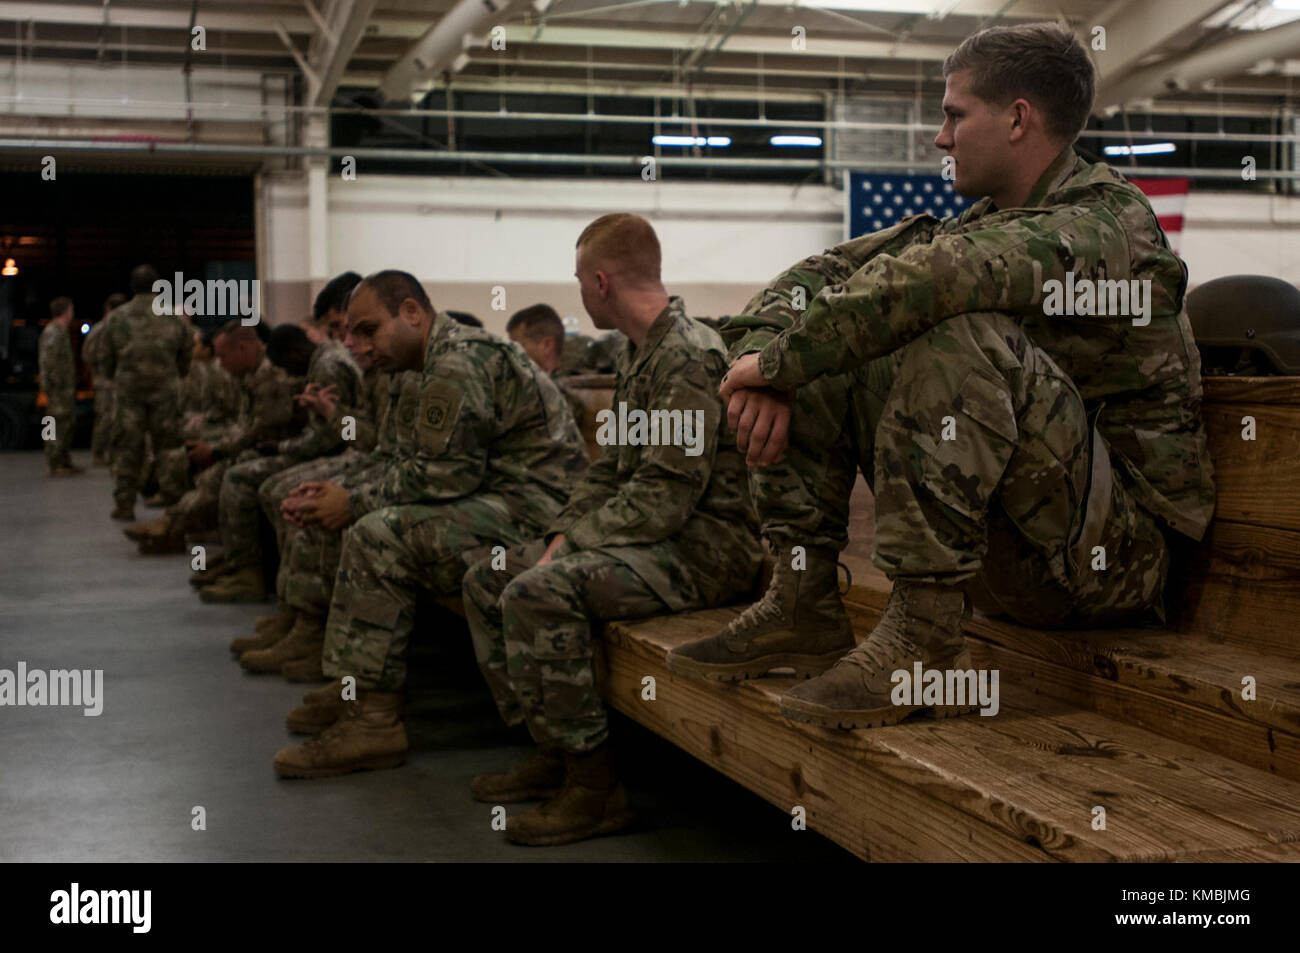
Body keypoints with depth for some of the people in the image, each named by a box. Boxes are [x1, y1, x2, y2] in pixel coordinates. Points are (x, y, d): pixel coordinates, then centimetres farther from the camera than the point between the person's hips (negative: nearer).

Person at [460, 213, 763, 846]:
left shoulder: (688, 356, -17)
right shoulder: (636, 355, 16)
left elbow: (665, 496, -23)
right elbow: (609, 471, 19)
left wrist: (570, 544, -16)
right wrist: (563, 534, 2)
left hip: (707, 544, -10)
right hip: (652, 536, 10)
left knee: (538, 593, -28)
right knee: (487, 581, 7)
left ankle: (593, 787, -18)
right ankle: (551, 752, 10)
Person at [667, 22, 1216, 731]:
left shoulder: (1104, 225, -16)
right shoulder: (983, 222, 11)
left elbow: (935, 277, -35)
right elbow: (821, 275, 8)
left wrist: (780, 359, -26)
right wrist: (763, 355, -12)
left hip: (1117, 552, -8)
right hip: (1006, 541, 8)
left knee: (960, 335, -31)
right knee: (822, 359, 2)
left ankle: (924, 640, -31)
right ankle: (803, 602, -2)